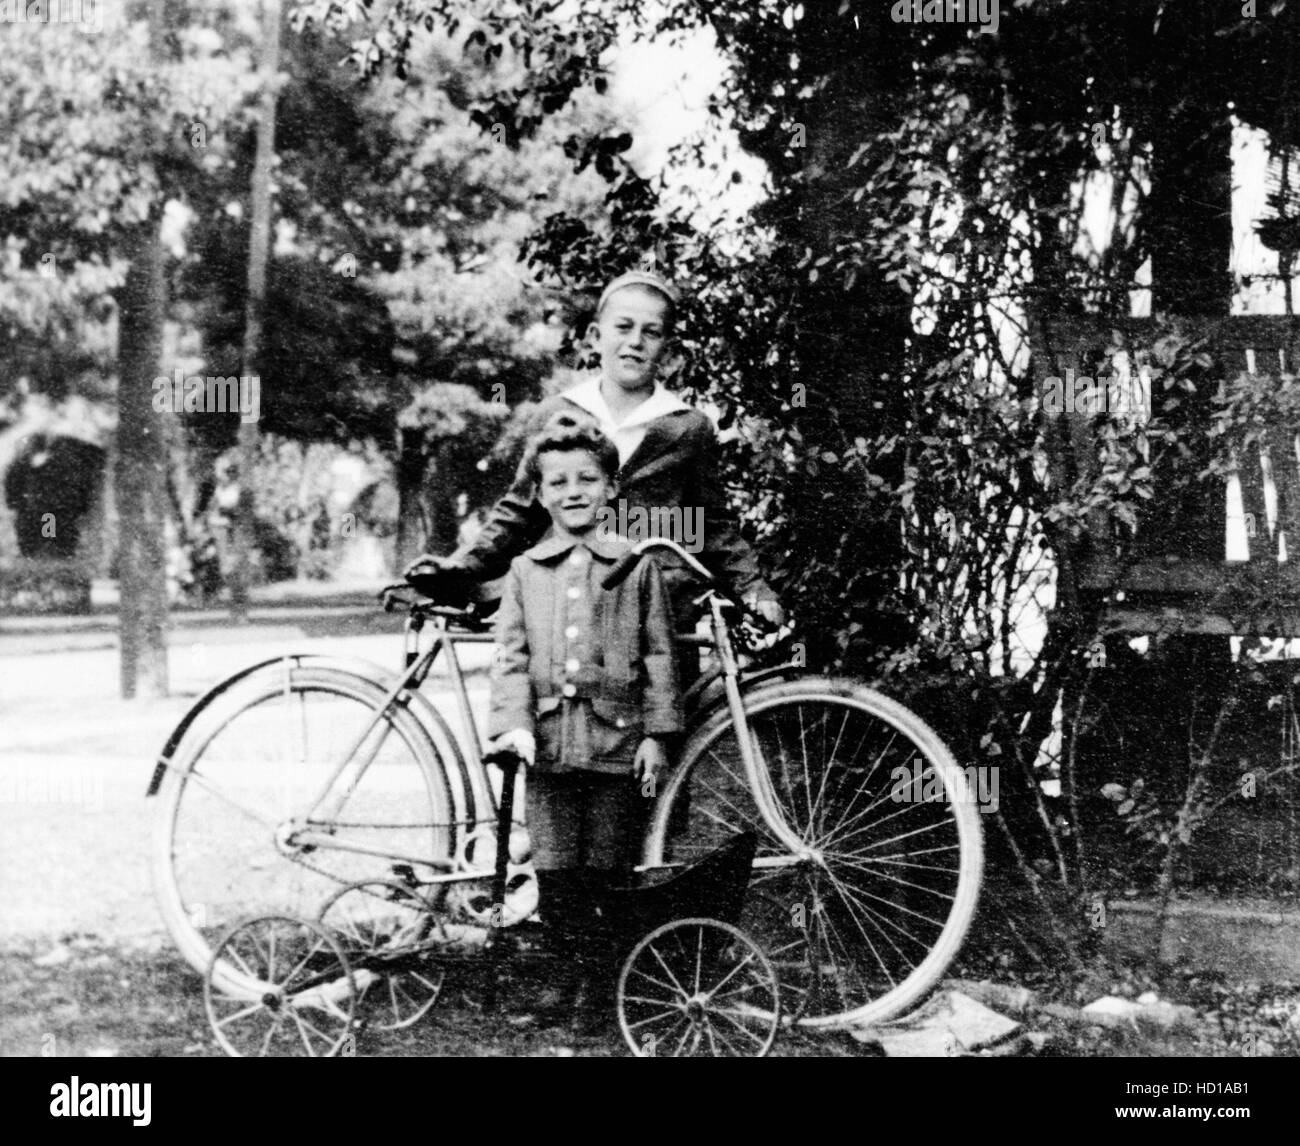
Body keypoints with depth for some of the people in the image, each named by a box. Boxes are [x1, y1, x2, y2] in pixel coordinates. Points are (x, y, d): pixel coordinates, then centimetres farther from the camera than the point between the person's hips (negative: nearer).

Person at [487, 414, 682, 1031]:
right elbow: (510, 654, 6)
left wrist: (656, 733, -2)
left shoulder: (638, 564, 5)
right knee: (554, 879, 0)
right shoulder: (525, 570, 11)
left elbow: (659, 654, 4)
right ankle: (589, 965, 17)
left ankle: (598, 979, 18)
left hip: (616, 741, -2)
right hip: (549, 744, 2)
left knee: (602, 876, 2)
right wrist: (513, 722, -9)